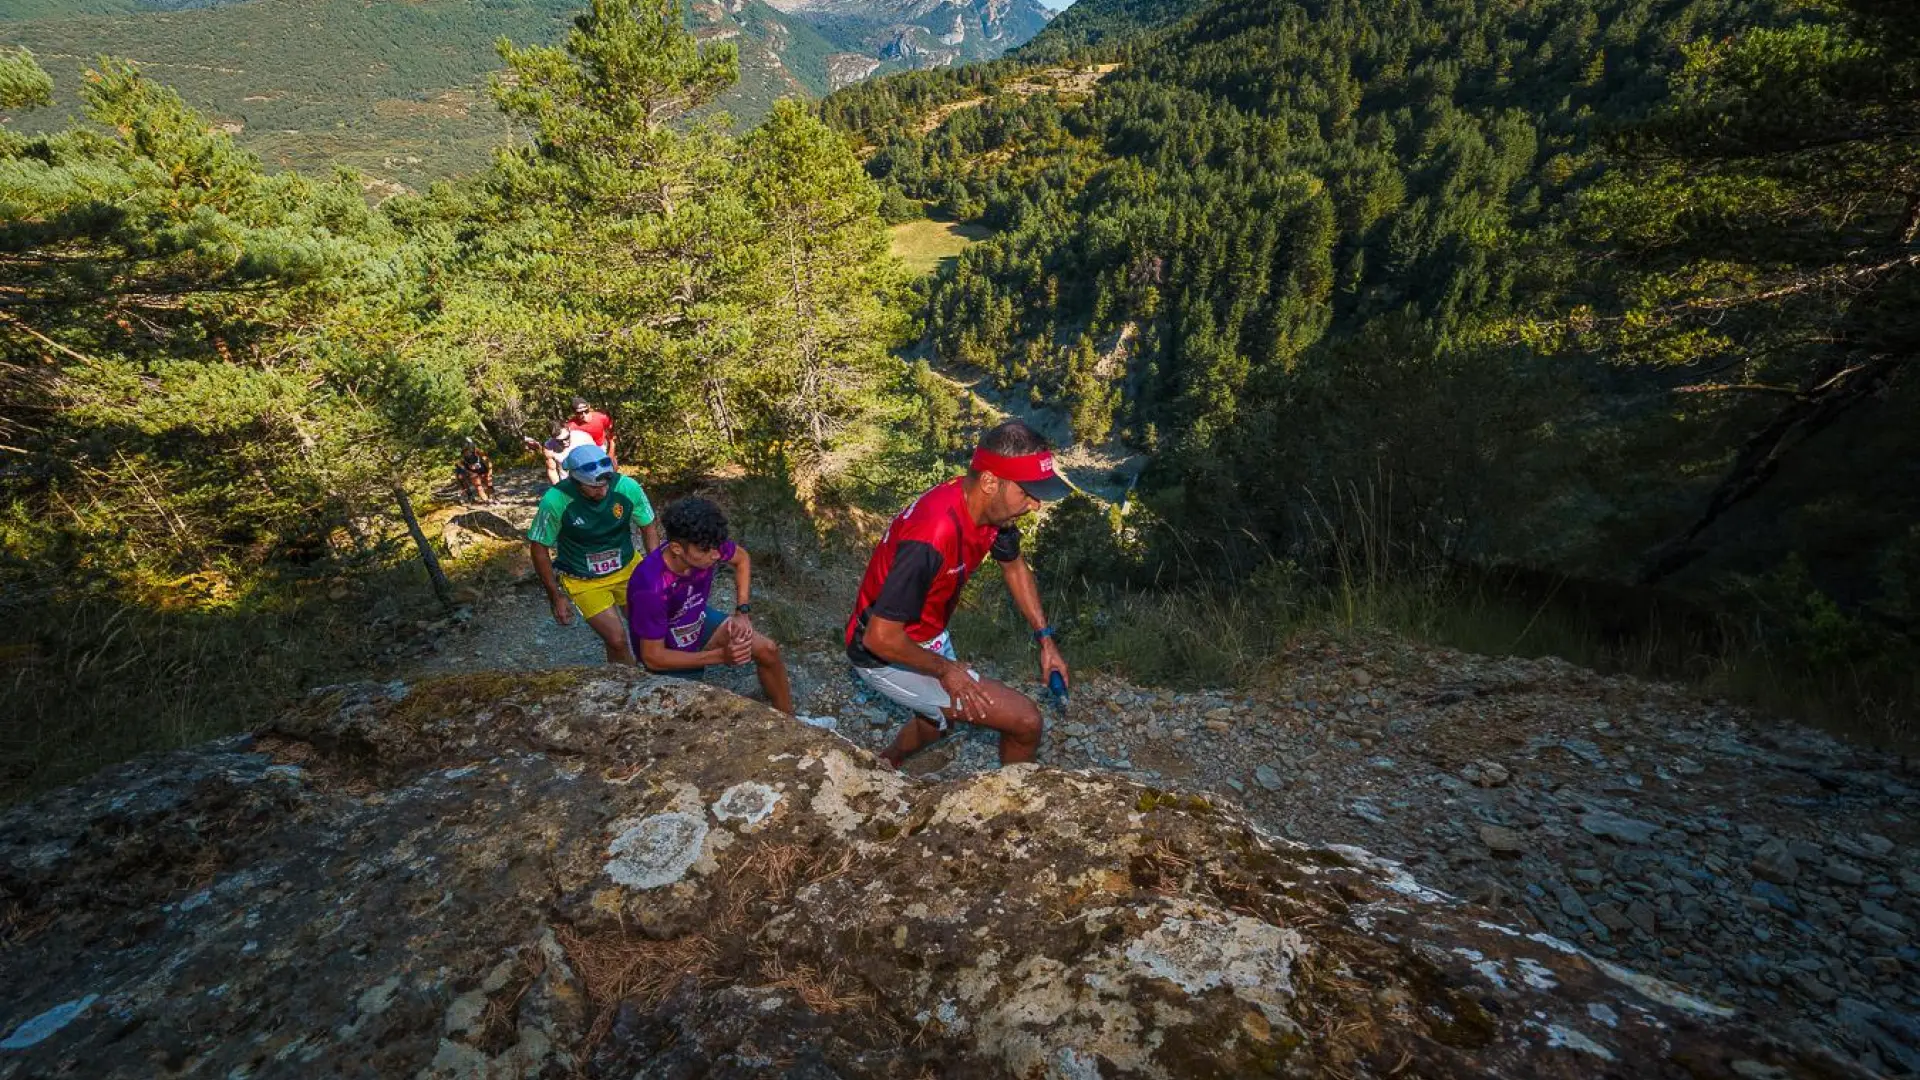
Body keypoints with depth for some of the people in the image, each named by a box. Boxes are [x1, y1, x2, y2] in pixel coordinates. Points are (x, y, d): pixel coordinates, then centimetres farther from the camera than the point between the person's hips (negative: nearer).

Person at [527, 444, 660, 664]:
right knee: (618, 640, -12)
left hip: (628, 569, 2)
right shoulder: (555, 500, -25)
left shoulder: (627, 486, -21)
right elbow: (539, 548, -10)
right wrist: (555, 596, -6)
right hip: (584, 580, -2)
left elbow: (648, 527, -4)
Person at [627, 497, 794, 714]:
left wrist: (743, 612, -9)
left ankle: (788, 720, 17)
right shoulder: (651, 588, -39)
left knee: (768, 650, -4)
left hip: (699, 621, 6)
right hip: (667, 652, -5)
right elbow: (653, 657, -28)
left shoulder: (704, 544, -25)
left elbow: (741, 558, -1)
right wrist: (721, 655, -31)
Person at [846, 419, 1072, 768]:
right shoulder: (931, 539, -38)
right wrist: (945, 669, -15)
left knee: (944, 714, 35)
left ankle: (885, 764, 60)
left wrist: (1045, 638, 6)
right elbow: (881, 638, -31)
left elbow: (1014, 567, 10)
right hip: (889, 656, -9)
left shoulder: (991, 506, -11)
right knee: (1025, 720, -10)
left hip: (928, 634, 9)